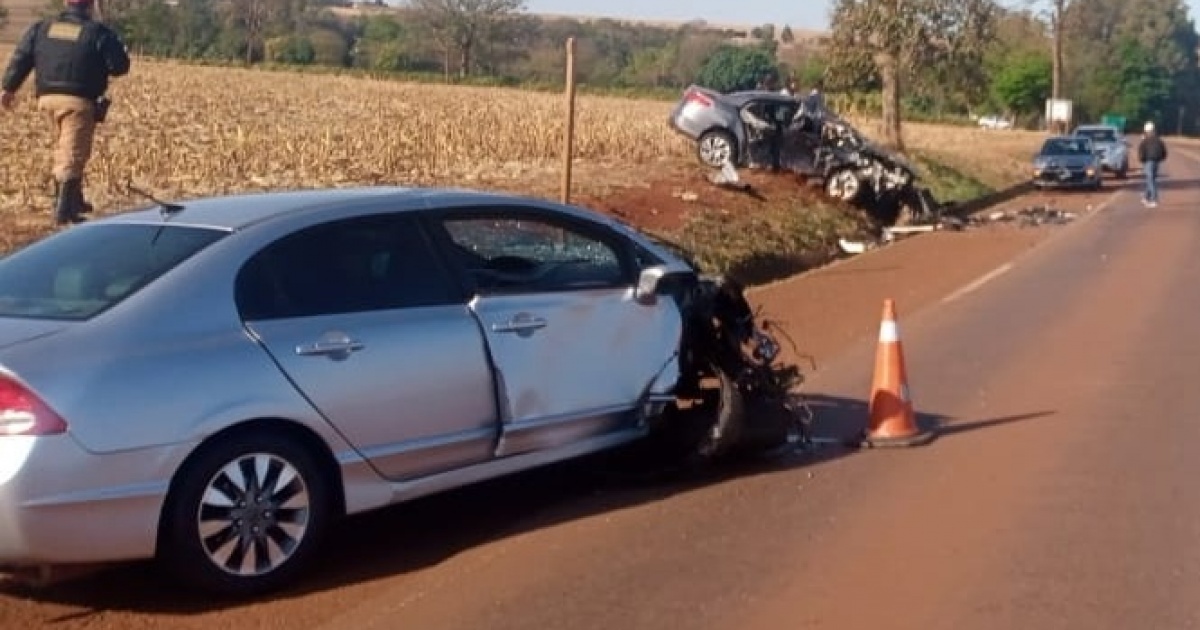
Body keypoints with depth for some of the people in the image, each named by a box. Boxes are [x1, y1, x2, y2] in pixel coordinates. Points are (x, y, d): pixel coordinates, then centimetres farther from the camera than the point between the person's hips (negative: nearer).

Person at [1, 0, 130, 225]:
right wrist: (118, 46, 17)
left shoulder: (41, 27, 9)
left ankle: (74, 200, 28)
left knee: (65, 149, 22)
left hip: (48, 98, 5)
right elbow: (120, 66, -5)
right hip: (79, 102, -5)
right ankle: (64, 211, -9)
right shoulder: (98, 32, -4)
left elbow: (21, 58, 8)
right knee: (72, 155, -4)